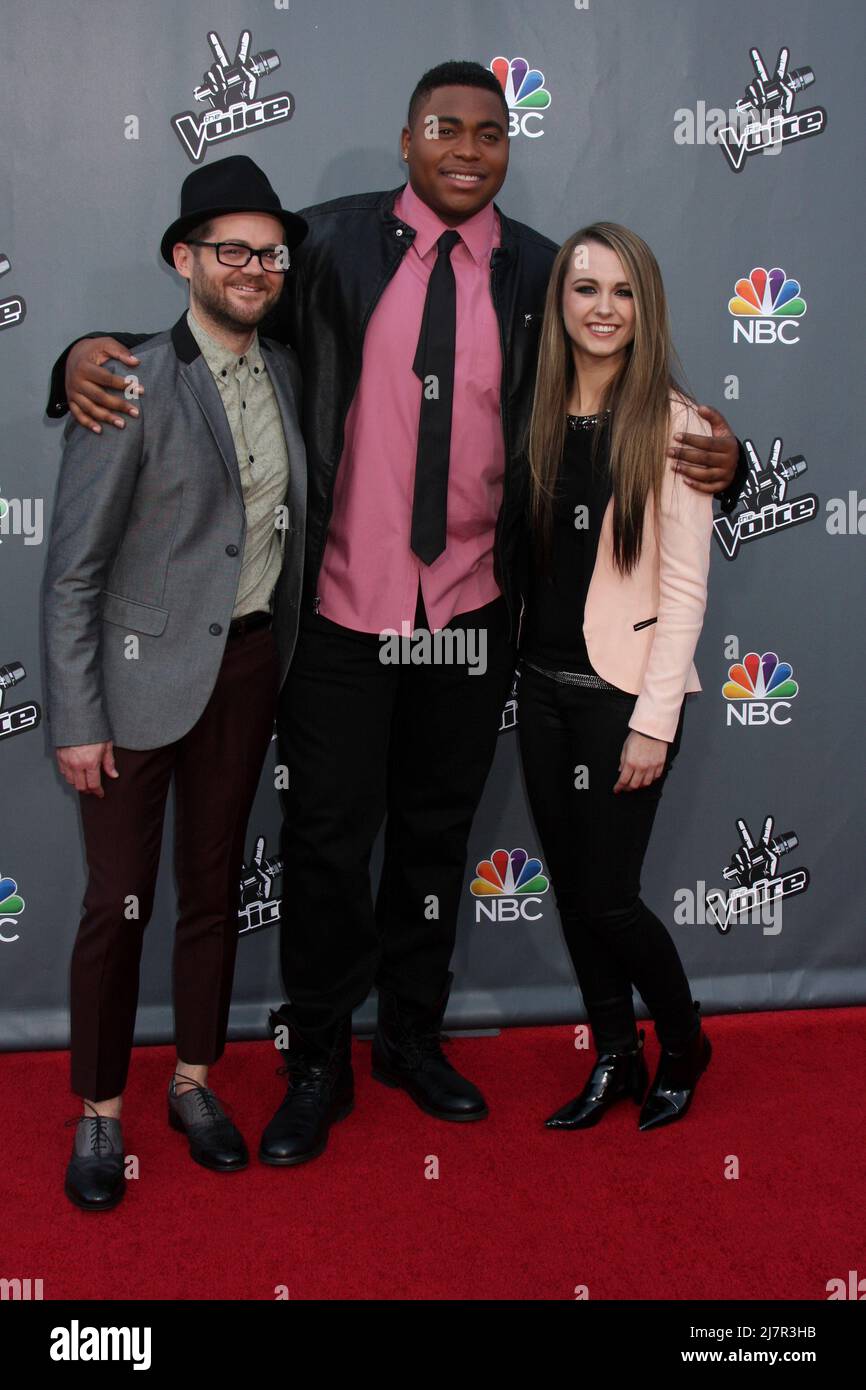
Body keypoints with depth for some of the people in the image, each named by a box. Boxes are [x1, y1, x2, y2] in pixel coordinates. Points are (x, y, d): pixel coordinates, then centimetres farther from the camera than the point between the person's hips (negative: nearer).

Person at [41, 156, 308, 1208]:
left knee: (214, 885, 16)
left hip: (246, 664, 6)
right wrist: (76, 721, -13)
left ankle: (194, 1083, 33)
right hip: (142, 672, -5)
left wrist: (285, 660, 10)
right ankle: (100, 1113, 23)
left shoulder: (283, 372, 6)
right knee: (119, 903, 3)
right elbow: (72, 571, -12)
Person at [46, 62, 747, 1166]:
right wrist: (92, 357, -12)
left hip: (473, 613, 2)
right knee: (328, 837, 6)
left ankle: (412, 1036, 37)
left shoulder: (543, 274, 5)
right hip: (343, 607, -2)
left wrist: (713, 458, -7)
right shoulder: (332, 242, 0)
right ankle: (317, 1064, 26)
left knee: (436, 829, 16)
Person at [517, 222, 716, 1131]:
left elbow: (684, 587, -11)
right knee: (571, 887, 11)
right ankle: (614, 1060, 31)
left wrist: (654, 721, -14)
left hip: (624, 690, -5)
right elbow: (528, 556, 8)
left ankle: (683, 1044, 28)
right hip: (543, 683, 5)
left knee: (607, 897, 0)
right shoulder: (541, 415, 5)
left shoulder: (672, 423, -9)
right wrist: (520, 673, 1)